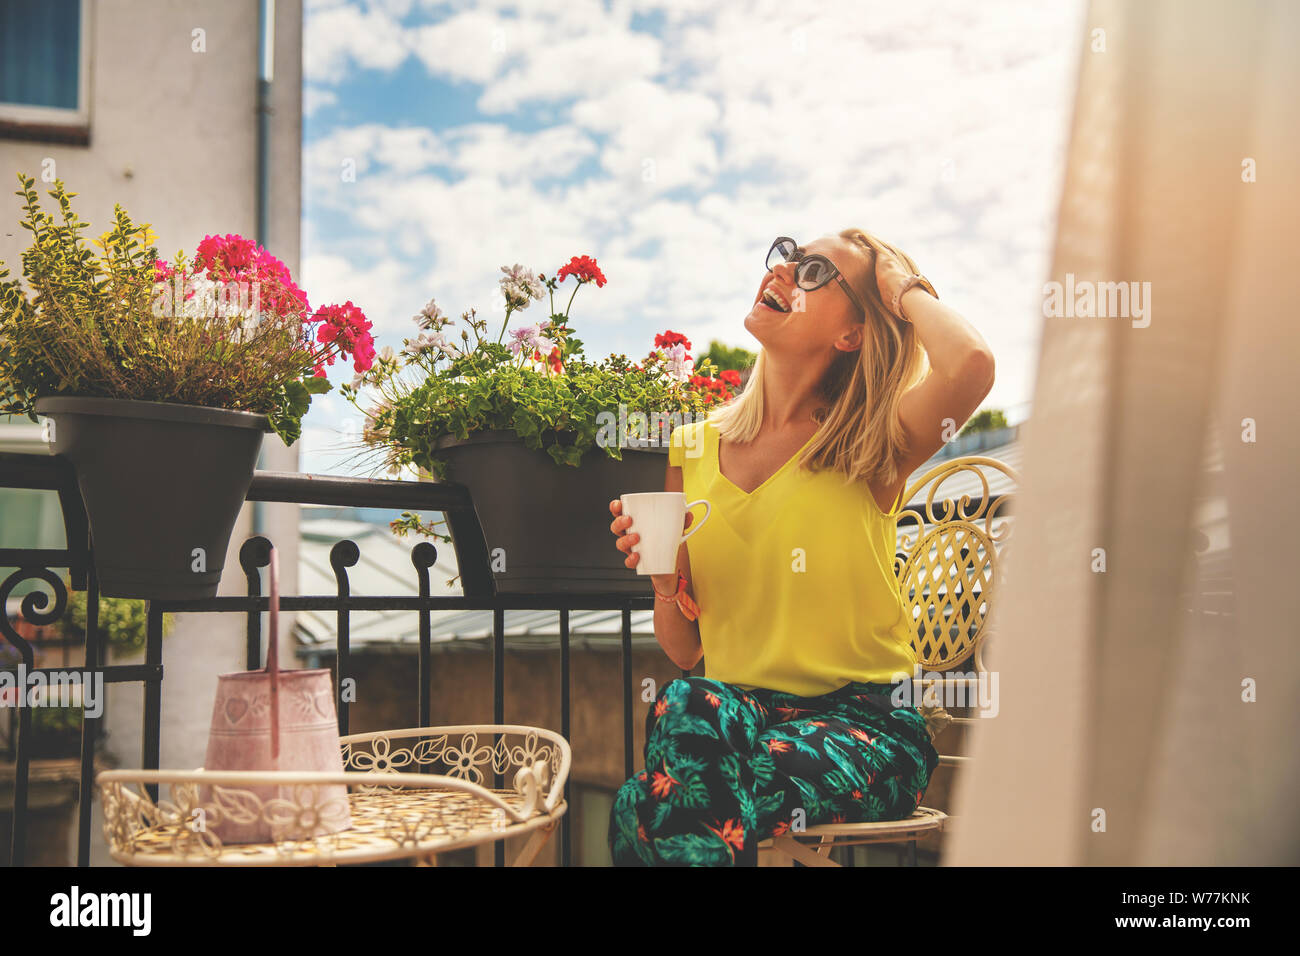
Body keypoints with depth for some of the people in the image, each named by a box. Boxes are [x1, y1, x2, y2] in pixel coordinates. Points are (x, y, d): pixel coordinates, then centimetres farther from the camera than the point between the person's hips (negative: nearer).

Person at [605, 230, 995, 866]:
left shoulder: (867, 450, -2)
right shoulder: (695, 449, 9)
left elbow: (970, 365, -26)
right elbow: (684, 650, 13)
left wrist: (906, 288, -6)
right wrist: (665, 582, -9)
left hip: (861, 723, -4)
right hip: (737, 707, 4)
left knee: (653, 809, -30)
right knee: (684, 708, -32)